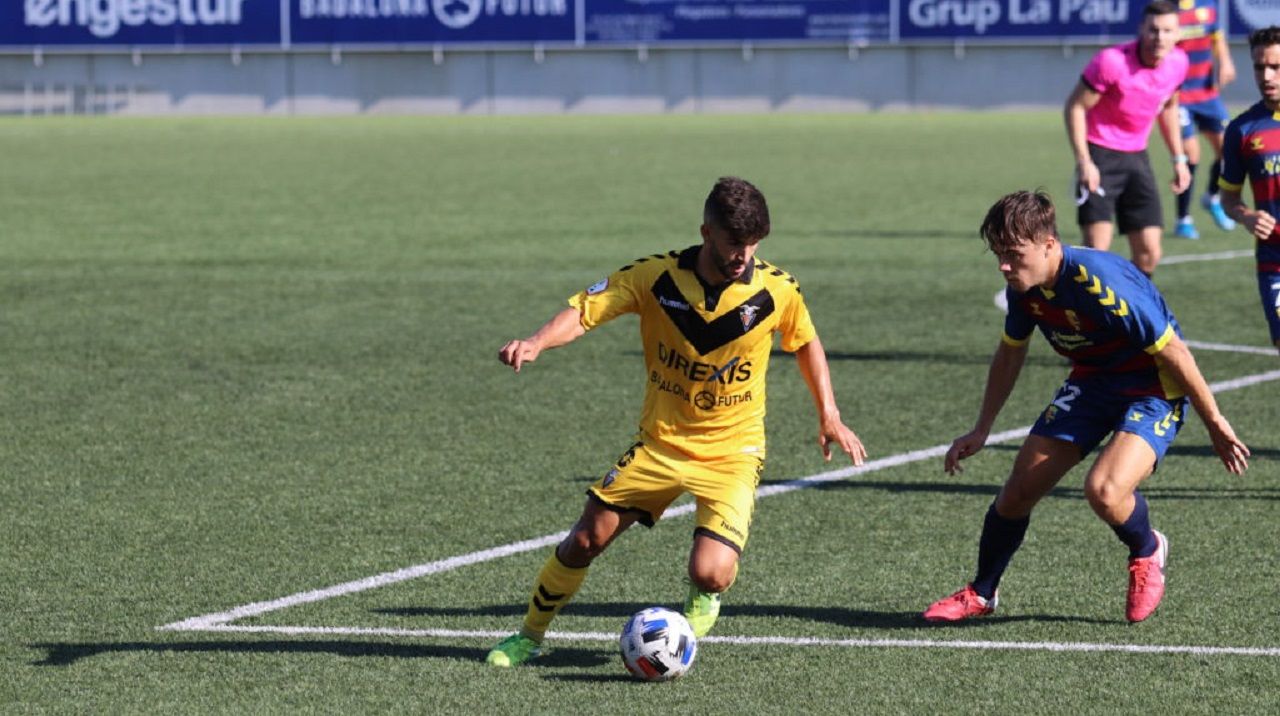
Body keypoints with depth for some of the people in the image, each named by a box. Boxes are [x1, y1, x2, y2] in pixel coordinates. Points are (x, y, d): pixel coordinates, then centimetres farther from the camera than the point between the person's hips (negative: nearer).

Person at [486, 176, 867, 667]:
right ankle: (529, 636, 24)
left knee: (711, 573, -19)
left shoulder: (777, 291, -12)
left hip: (733, 454, -1)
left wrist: (829, 418, 5)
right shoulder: (656, 277, -14)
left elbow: (806, 343, 8)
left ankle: (702, 604, 21)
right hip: (660, 443, 1)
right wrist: (535, 344, -35)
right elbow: (583, 312, -16)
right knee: (586, 539, 0)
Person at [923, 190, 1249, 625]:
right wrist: (981, 431, 16)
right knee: (1020, 488, 1)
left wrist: (1215, 424, -14)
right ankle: (981, 593, 24)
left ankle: (1147, 553, 5)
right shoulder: (1023, 287, -9)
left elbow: (1173, 353, -23)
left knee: (1103, 490, -29)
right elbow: (1010, 353, 13)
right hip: (1091, 384, 7)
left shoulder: (1103, 284, -33)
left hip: (1153, 389, -7)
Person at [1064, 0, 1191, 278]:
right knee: (1097, 246, -17)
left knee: (1148, 254, 0)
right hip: (1100, 154, -6)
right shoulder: (1112, 61, -21)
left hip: (1137, 157, 6)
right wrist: (1083, 161, -20)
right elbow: (1075, 107, -13)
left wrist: (1178, 159, 16)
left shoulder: (1178, 62, -2)